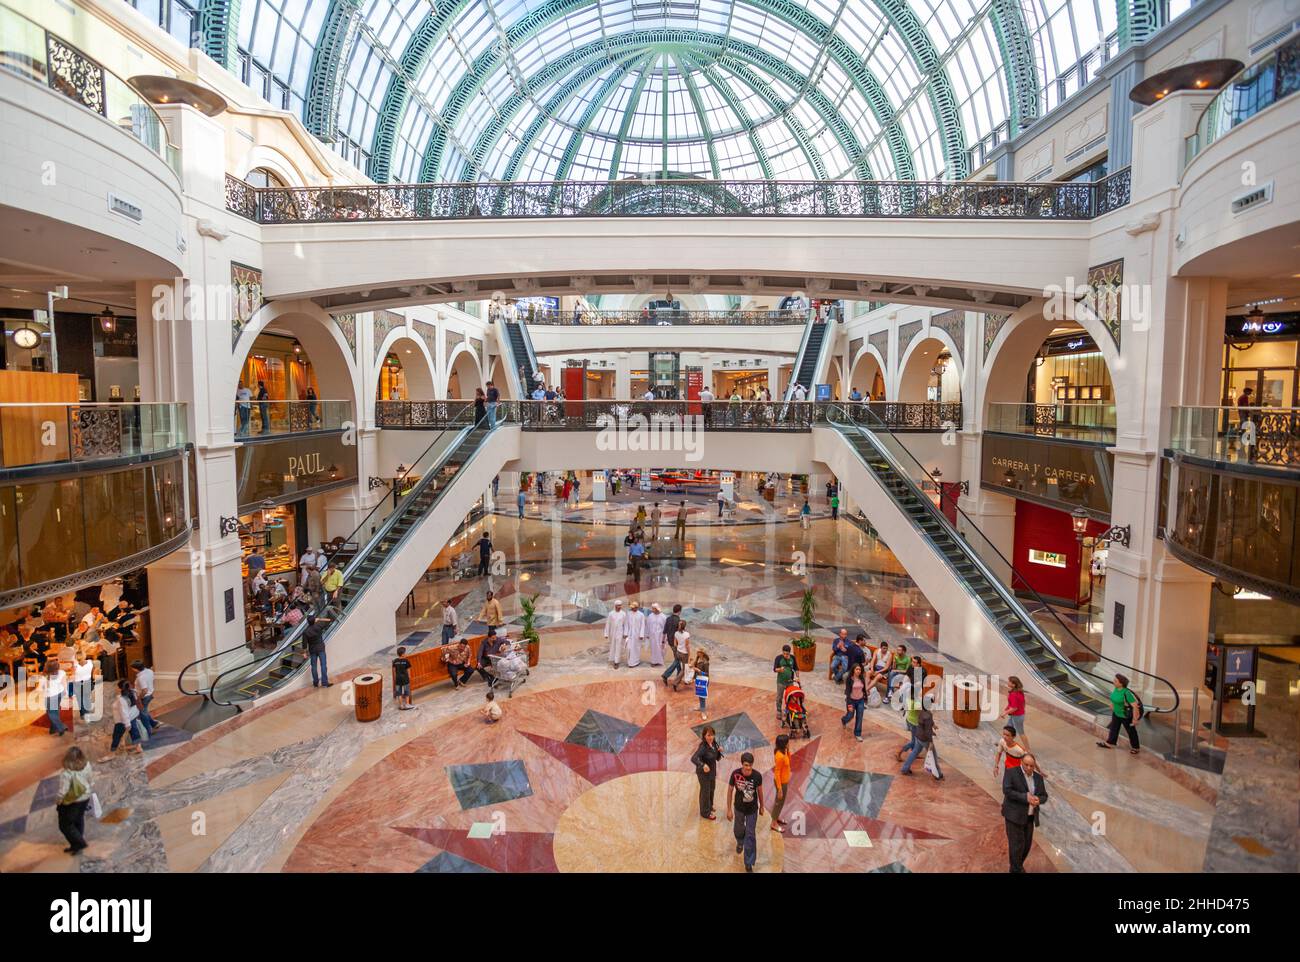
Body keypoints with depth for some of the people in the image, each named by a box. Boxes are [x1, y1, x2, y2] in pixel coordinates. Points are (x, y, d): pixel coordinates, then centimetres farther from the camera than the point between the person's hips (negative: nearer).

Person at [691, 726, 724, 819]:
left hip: (712, 771, 8)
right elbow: (693, 758, -44)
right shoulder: (703, 747, -32)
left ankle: (709, 806, 54)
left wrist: (719, 751, -18)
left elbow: (717, 758, 2)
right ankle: (705, 812, 35)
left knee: (711, 789, 28)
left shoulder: (714, 743, -9)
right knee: (705, 792, 13)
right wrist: (703, 765, -58)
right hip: (704, 773, -8)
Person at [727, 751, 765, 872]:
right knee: (738, 829, 23)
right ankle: (740, 842, 59)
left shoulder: (757, 776, -23)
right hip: (739, 808, 1)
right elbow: (730, 791, -12)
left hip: (752, 809, -1)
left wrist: (761, 807, 8)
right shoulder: (735, 774, -25)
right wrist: (729, 809, -8)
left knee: (750, 835, 4)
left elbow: (760, 791, -4)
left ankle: (749, 862, 21)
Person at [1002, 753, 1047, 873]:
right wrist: (1025, 797, -26)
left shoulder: (1038, 777, 6)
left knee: (1026, 844, 12)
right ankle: (1016, 871, 10)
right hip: (1014, 814, -6)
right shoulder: (1011, 772, -12)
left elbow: (1044, 796, 7)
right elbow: (1007, 790, -21)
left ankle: (1017, 865, 34)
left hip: (1029, 816, 6)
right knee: (1017, 844, -5)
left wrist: (1038, 800, -15)